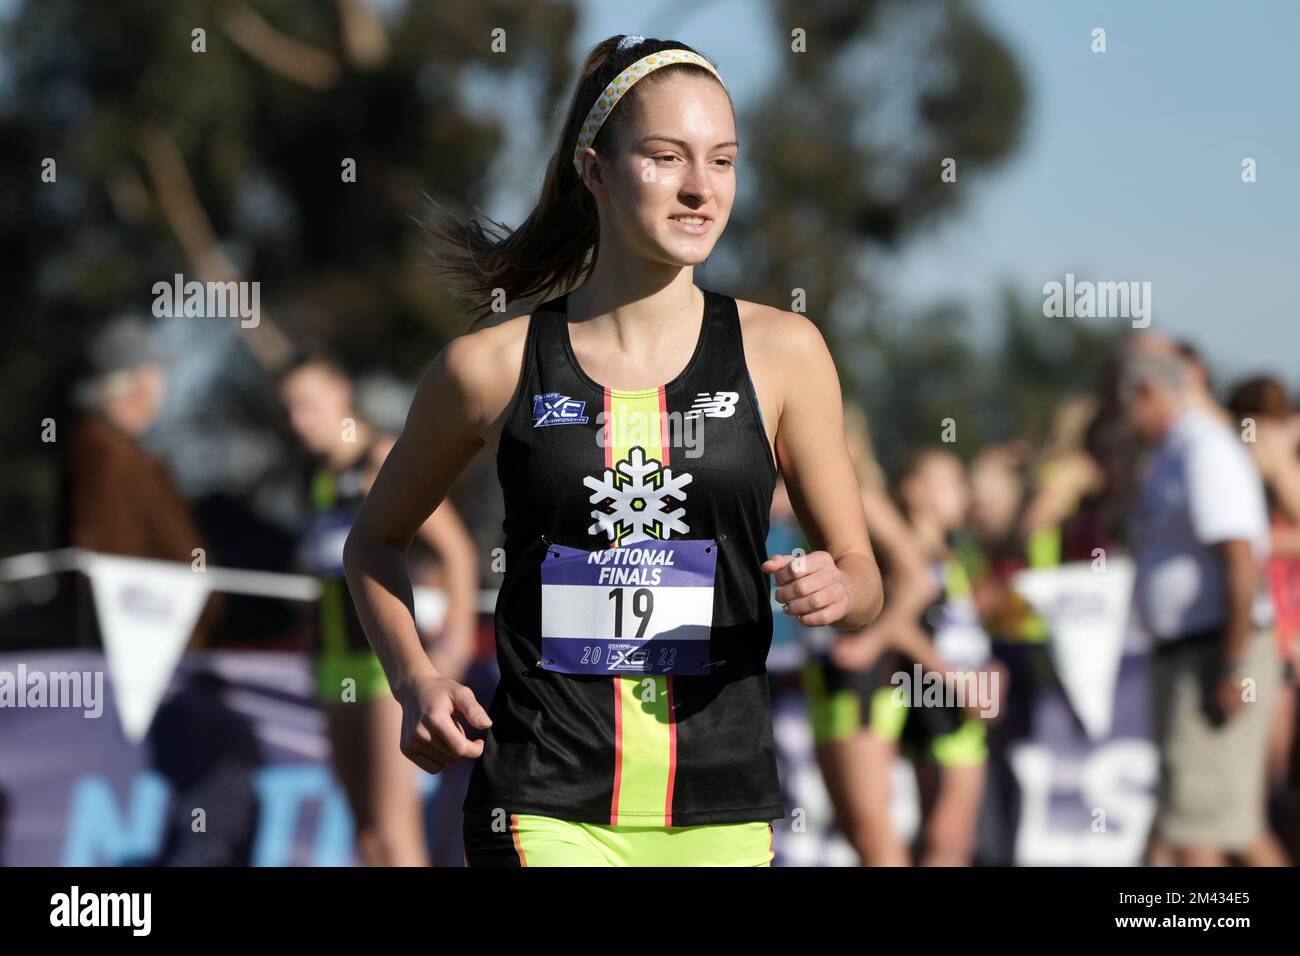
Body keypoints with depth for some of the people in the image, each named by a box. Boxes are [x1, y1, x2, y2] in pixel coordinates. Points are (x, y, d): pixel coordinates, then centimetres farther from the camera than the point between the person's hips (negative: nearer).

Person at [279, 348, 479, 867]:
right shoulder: (319, 473, 13)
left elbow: (458, 549, -9)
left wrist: (458, 630, -18)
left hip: (391, 654, -7)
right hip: (337, 664, 7)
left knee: (392, 825, -12)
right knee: (365, 829, 5)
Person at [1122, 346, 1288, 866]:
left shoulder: (1207, 452, -15)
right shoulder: (1171, 457, 17)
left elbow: (1242, 562, -23)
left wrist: (1234, 668, -24)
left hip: (1214, 656, -10)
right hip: (1182, 652, 10)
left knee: (1193, 827, -10)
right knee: (1239, 823, 13)